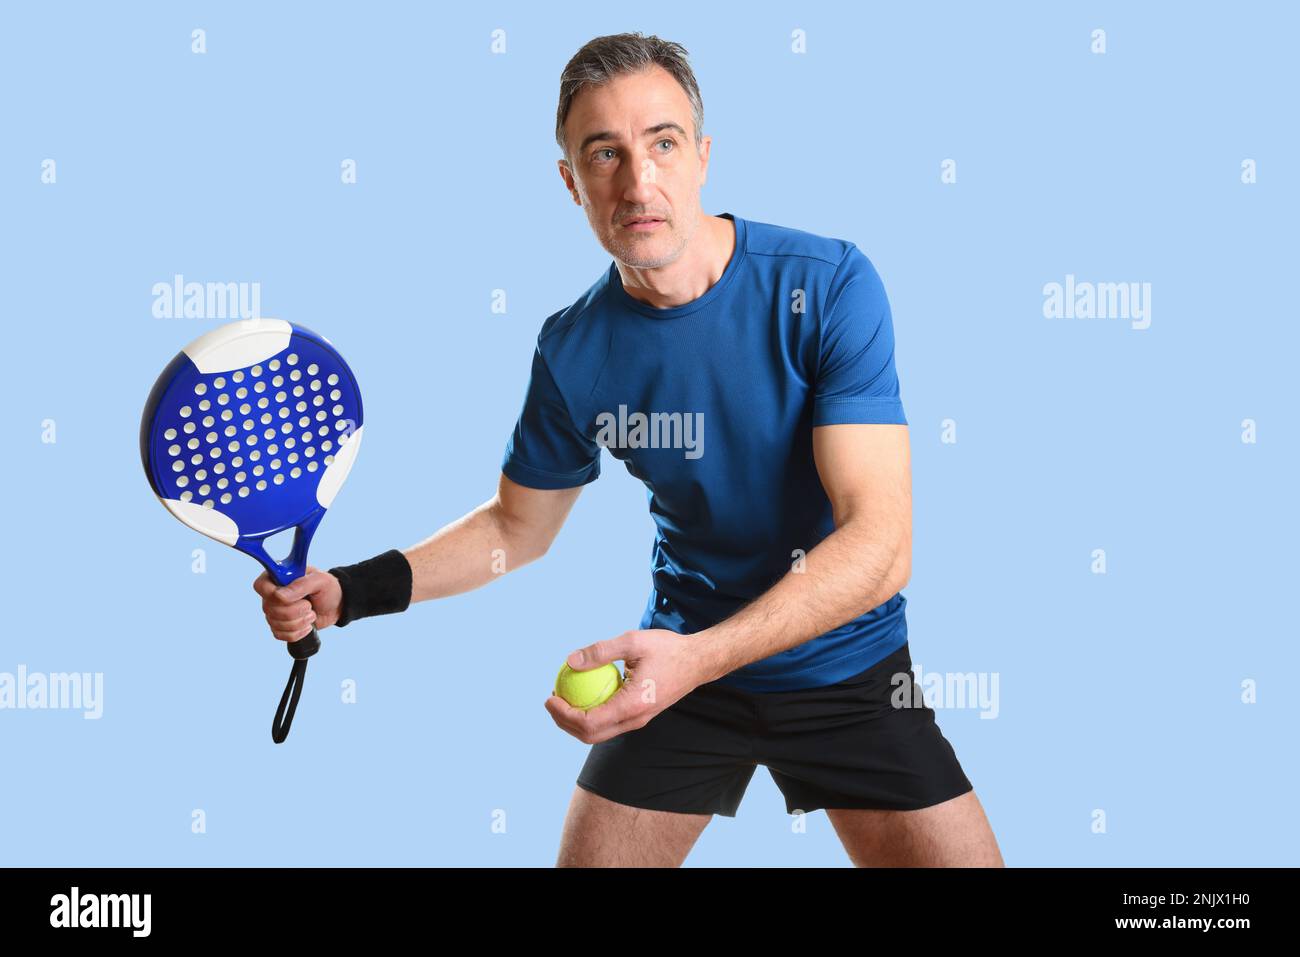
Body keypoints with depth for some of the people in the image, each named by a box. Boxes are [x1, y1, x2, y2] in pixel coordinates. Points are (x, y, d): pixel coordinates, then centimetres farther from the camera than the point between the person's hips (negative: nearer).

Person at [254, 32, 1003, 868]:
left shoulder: (831, 284, -20)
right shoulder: (572, 350, -9)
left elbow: (880, 542, -27)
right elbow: (517, 528, 8)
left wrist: (699, 657, -39)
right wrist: (351, 591, -6)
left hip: (847, 667, -2)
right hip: (683, 659, 2)